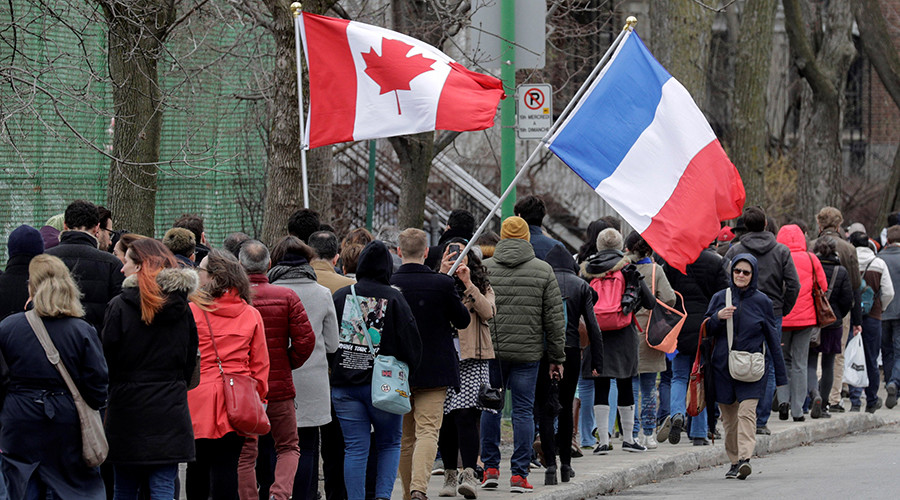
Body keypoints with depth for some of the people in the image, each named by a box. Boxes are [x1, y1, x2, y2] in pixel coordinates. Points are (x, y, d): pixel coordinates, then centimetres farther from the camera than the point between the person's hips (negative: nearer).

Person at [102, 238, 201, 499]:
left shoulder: (120, 305, -9)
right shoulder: (181, 307, 5)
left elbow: (108, 357, -6)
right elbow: (190, 360, 12)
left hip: (128, 406, -3)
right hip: (170, 411, 3)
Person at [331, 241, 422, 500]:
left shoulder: (341, 296, 2)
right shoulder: (393, 298, -5)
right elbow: (410, 341, -4)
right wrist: (406, 369, 13)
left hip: (344, 384, 2)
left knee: (355, 448, 4)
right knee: (390, 444, 12)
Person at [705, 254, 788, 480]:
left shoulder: (762, 301, 3)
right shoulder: (720, 298, 8)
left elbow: (773, 339, 7)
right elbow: (706, 331, 10)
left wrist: (781, 375, 7)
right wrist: (718, 317, -12)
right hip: (723, 366, 3)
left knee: (747, 411, -17)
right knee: (729, 416, 5)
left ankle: (745, 458, -27)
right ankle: (734, 461, 14)